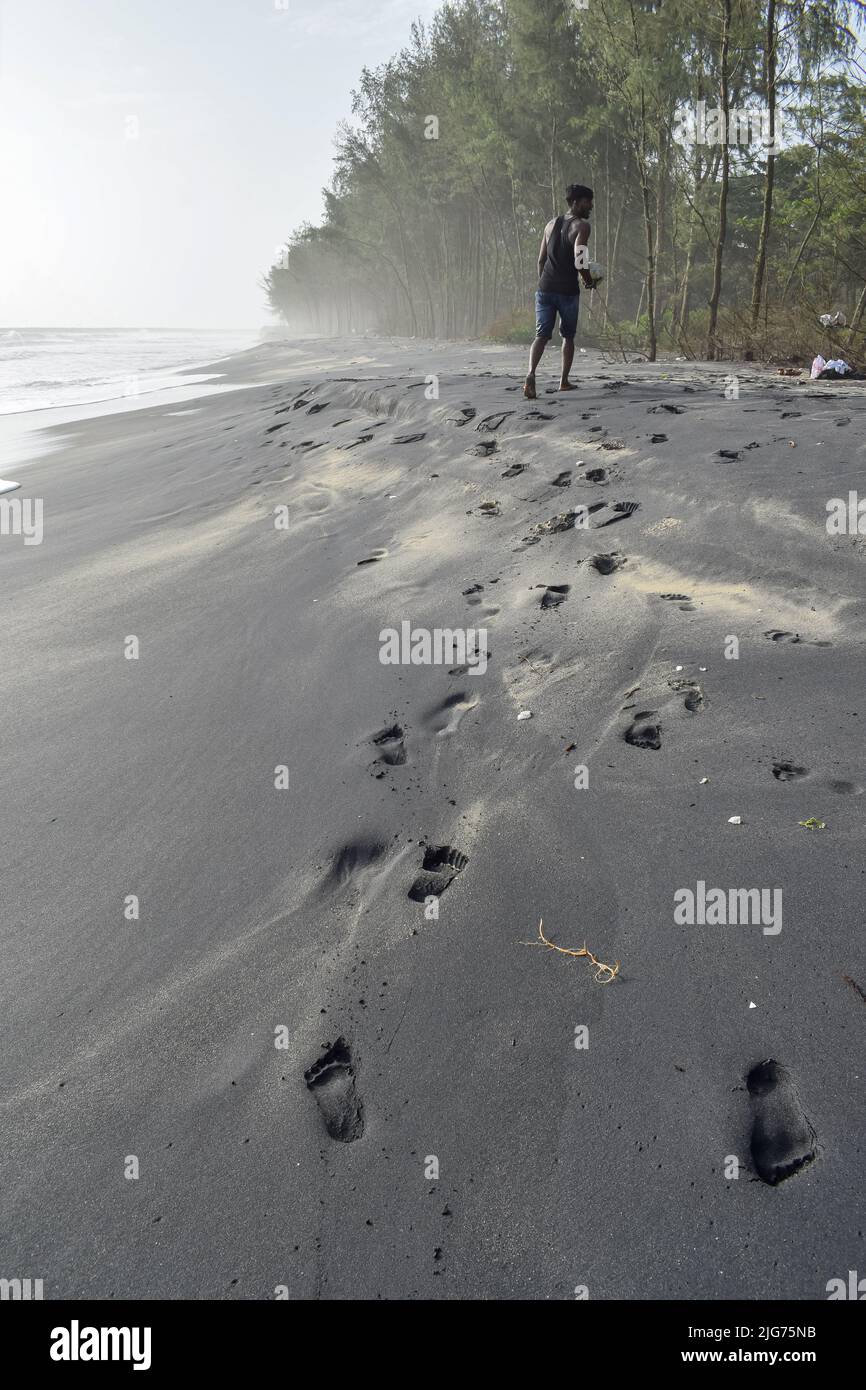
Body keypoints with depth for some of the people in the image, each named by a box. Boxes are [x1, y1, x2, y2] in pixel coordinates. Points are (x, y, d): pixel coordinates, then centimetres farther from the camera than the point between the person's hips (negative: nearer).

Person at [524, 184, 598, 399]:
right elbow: (579, 260, -17)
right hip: (568, 290, -4)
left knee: (542, 335, -1)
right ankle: (564, 381, 19)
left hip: (545, 288, 4)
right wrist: (589, 281, -1)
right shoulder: (581, 226, -6)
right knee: (568, 336, 15)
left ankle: (530, 374, -26)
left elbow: (541, 260, 15)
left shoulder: (551, 224, 14)